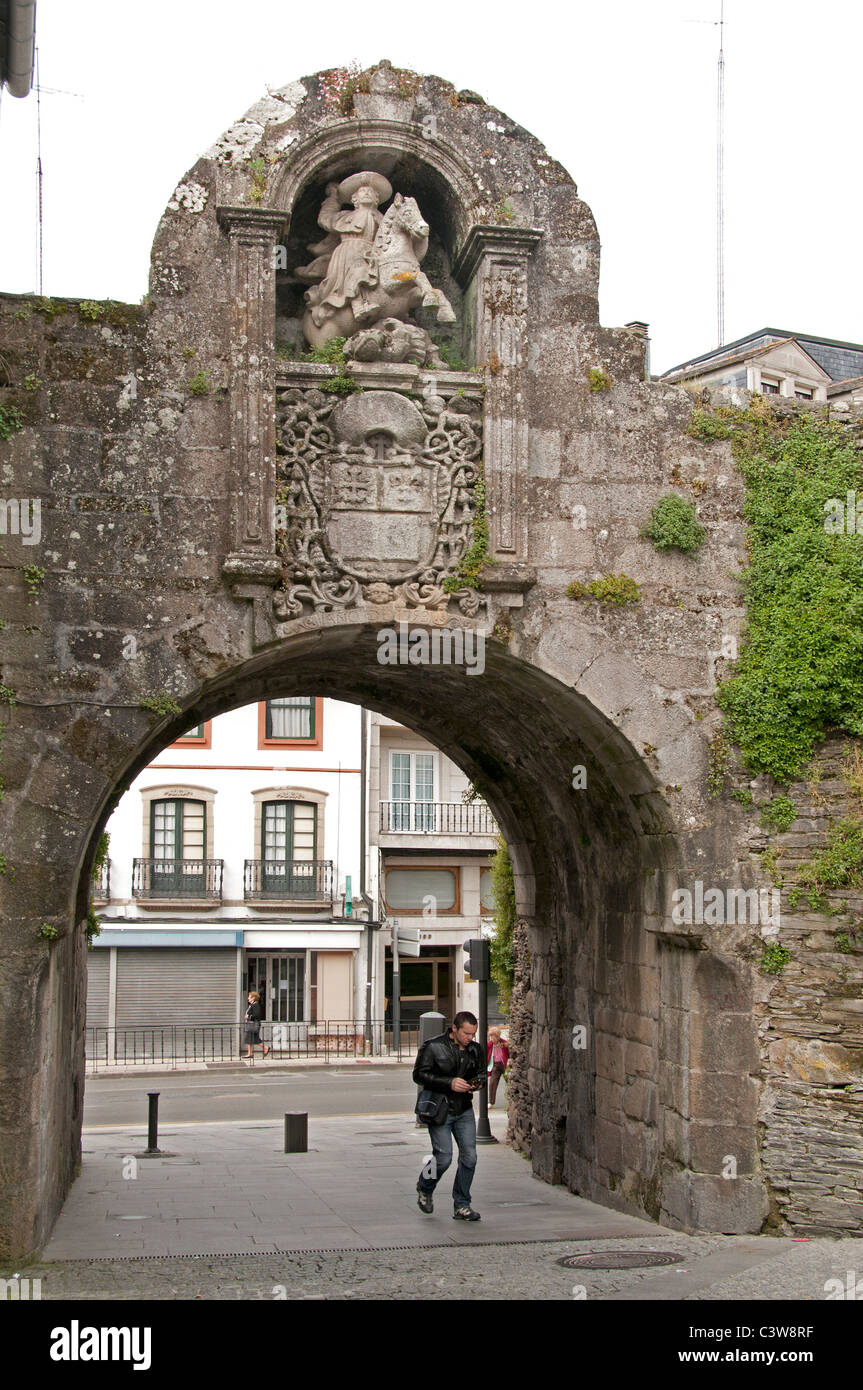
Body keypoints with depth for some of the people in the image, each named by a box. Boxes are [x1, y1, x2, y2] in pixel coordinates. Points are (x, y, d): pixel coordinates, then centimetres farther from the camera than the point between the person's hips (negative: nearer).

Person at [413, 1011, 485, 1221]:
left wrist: (478, 1082, -5)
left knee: (469, 1157, -3)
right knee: (443, 1158, -9)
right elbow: (419, 1074, -12)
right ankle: (424, 1190, 21)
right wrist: (449, 1083, -21)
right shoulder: (433, 1047, -11)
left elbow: (481, 1072, 20)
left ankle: (462, 1206, 9)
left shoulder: (475, 1049, 6)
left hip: (464, 1111, 5)